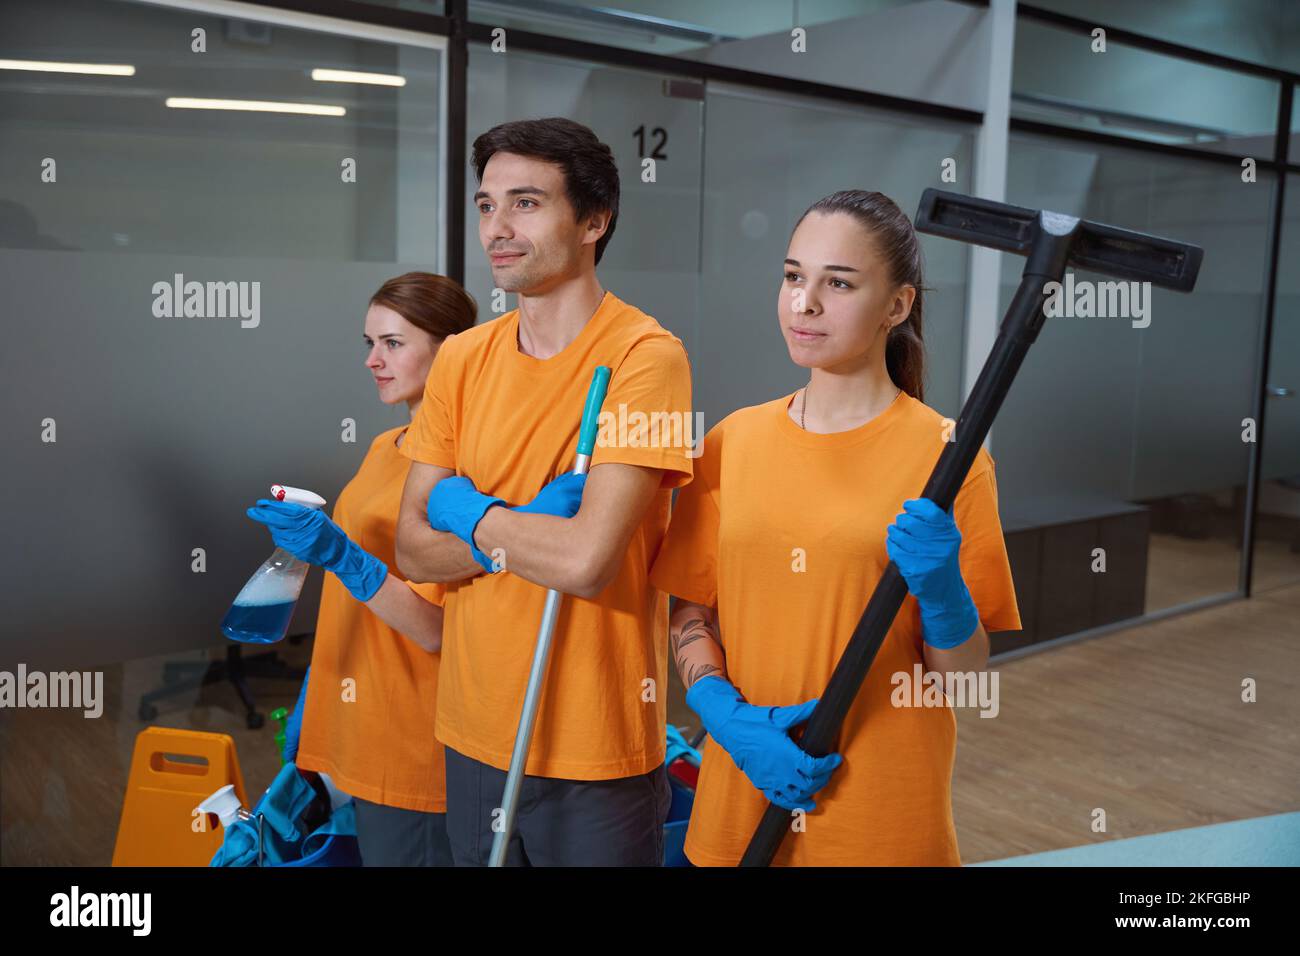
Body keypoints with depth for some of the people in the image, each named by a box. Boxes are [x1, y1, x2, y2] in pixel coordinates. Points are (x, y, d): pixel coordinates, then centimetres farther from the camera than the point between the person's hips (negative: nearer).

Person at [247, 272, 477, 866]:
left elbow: (434, 628, -19)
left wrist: (340, 554, -29)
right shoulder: (384, 449, 9)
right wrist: (309, 706, 16)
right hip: (358, 734, 8)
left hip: (411, 744, -8)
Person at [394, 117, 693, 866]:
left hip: (596, 754, -5)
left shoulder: (645, 356, -16)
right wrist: (526, 530, -16)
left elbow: (587, 561, -25)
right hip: (472, 735, 5)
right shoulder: (462, 359, 3)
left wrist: (469, 513, -10)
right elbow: (412, 548, 0)